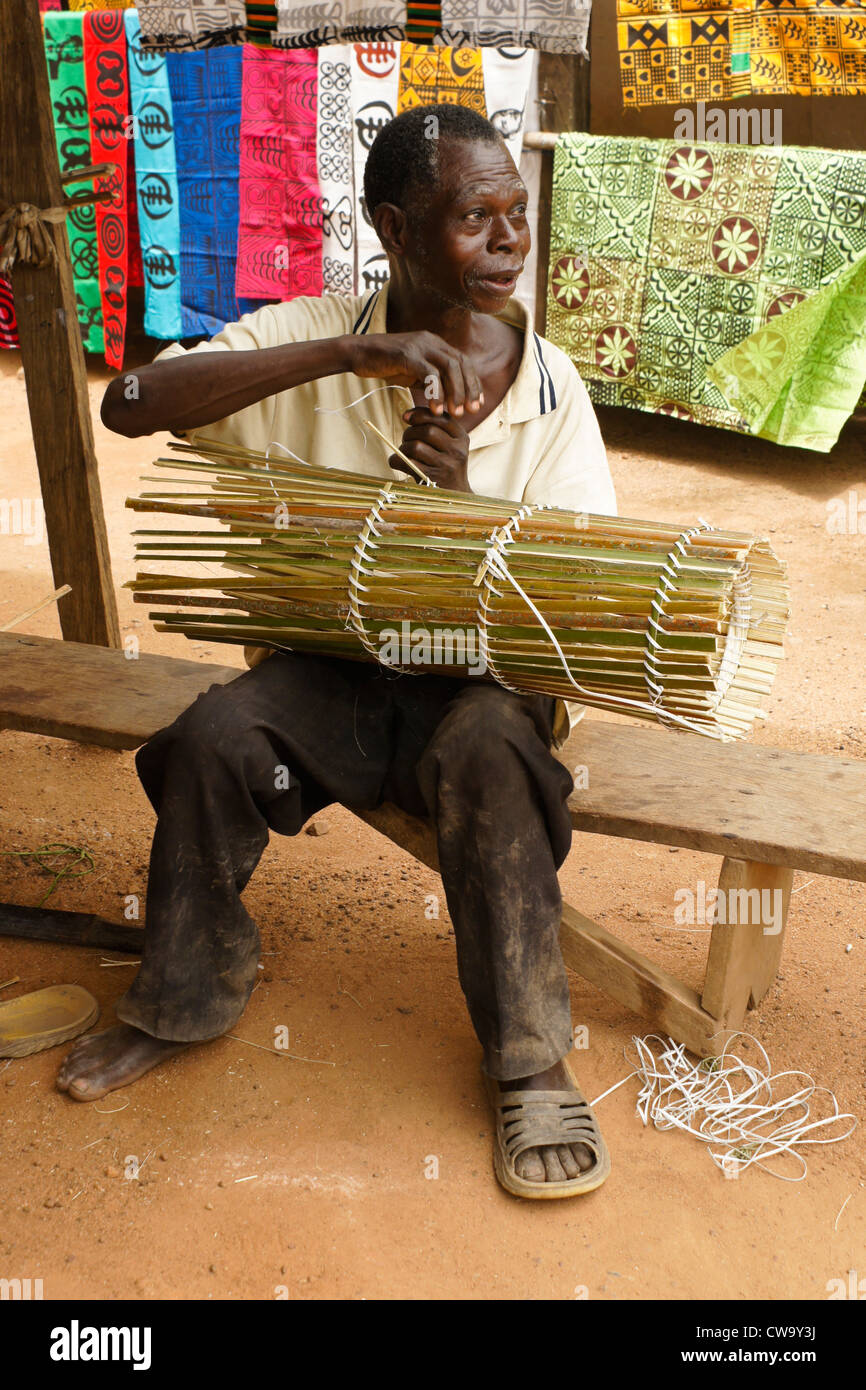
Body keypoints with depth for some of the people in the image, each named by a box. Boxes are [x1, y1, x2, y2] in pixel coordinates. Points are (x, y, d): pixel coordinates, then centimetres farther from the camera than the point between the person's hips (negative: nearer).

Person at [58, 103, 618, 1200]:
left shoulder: (550, 389, -3)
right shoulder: (310, 337, -4)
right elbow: (130, 405, -20)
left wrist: (456, 495, -22)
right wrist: (349, 353, -29)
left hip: (475, 676, 0)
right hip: (323, 667, 1)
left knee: (488, 749, -33)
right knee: (213, 733, -27)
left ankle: (528, 1057, -14)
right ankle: (185, 996, -1)